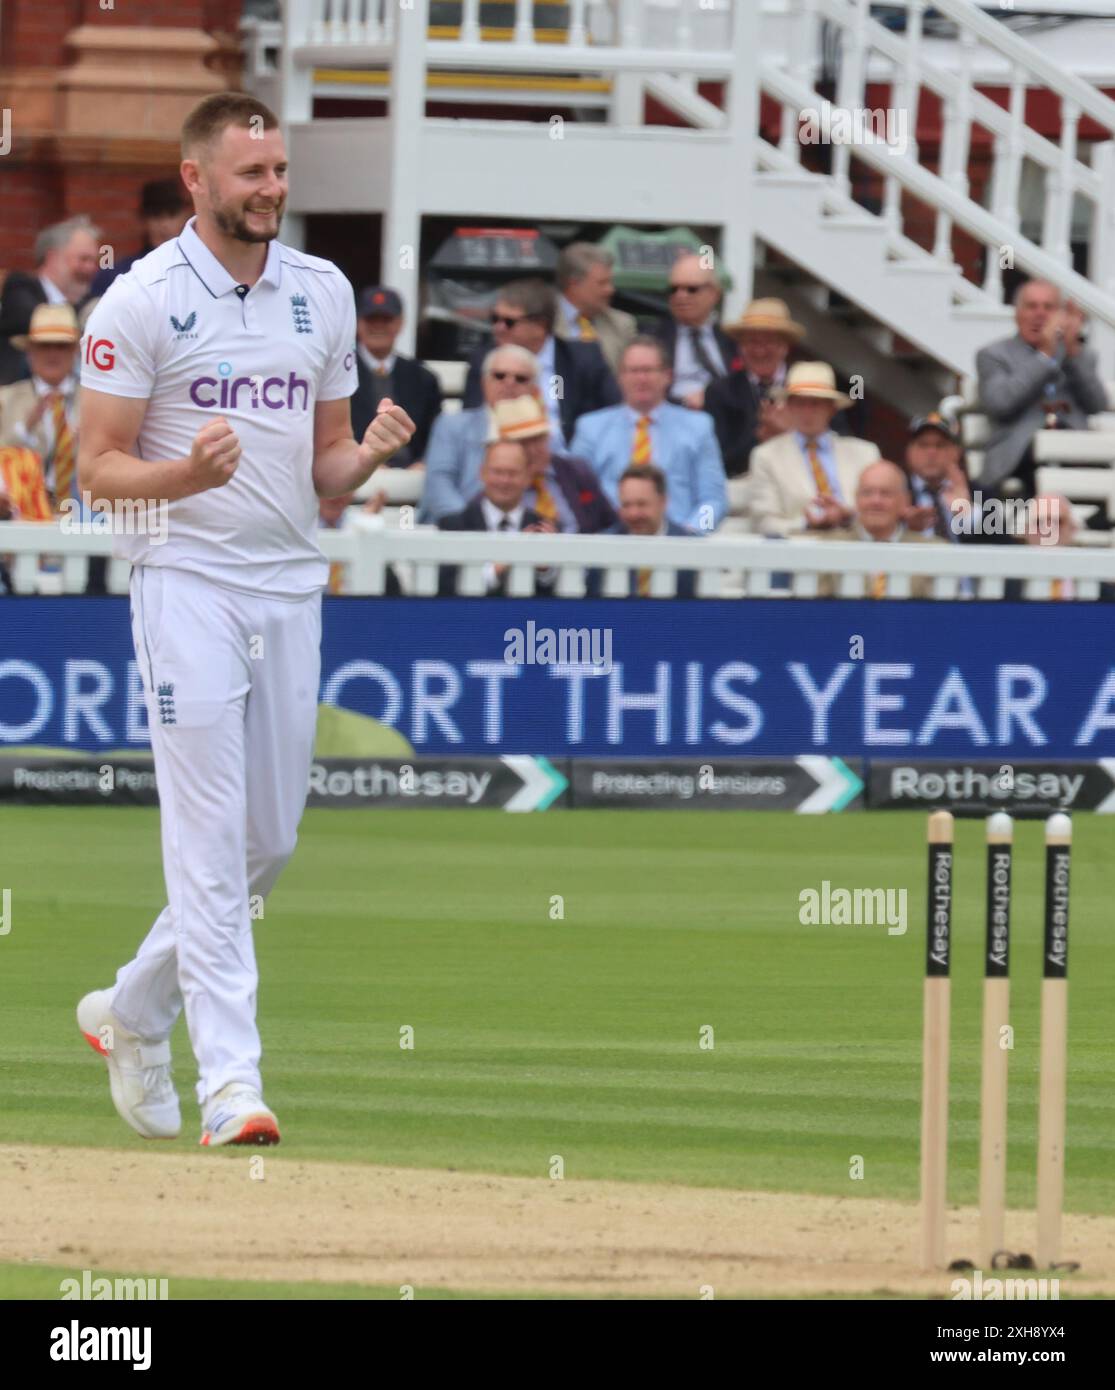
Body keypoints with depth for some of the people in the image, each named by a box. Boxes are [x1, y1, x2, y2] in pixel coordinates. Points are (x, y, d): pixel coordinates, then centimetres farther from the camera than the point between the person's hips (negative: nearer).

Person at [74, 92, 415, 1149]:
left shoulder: (324, 294, 10)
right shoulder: (142, 301, -7)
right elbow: (99, 470, -7)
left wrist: (370, 454, -8)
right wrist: (187, 476, -27)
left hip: (291, 586, 6)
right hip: (187, 582, -6)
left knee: (271, 843, 10)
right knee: (209, 842, -11)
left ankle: (132, 1013, 30)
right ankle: (230, 1085, -14)